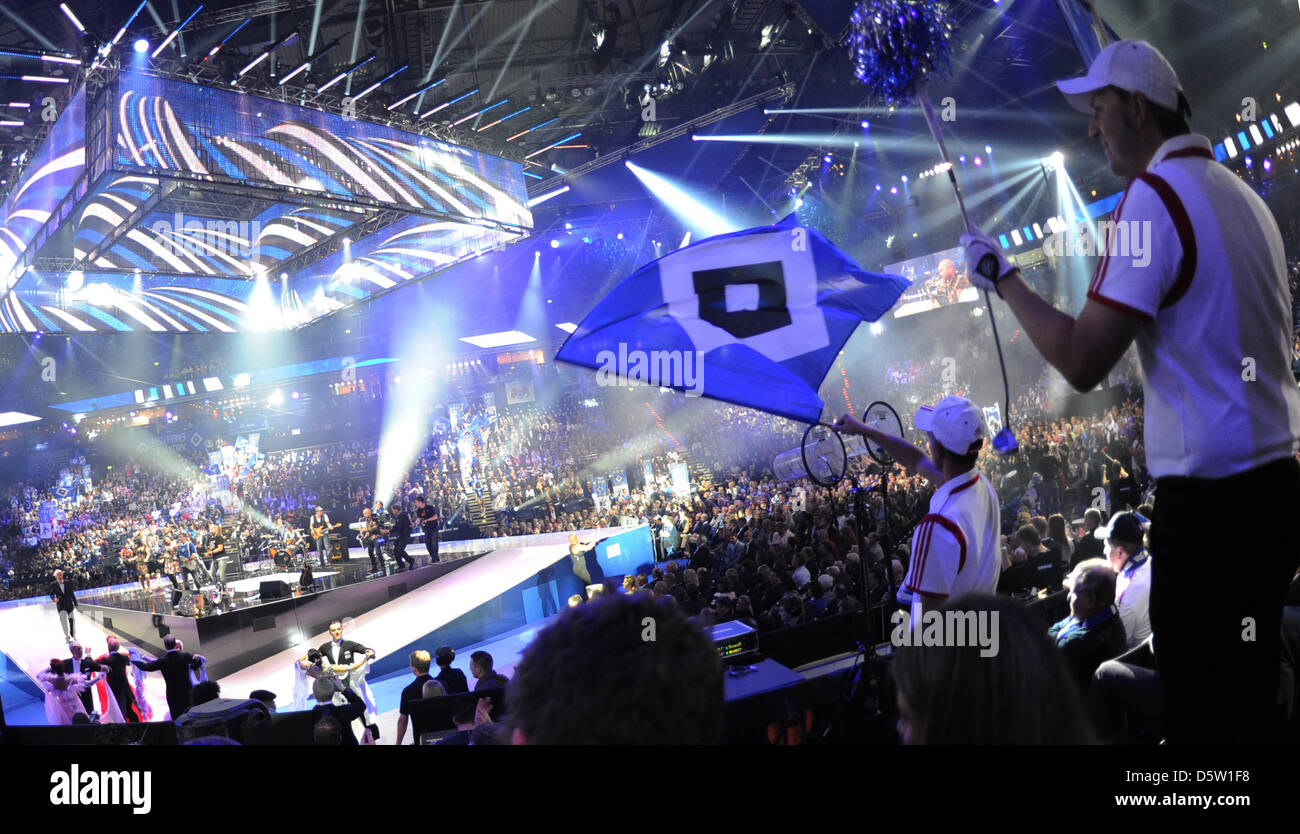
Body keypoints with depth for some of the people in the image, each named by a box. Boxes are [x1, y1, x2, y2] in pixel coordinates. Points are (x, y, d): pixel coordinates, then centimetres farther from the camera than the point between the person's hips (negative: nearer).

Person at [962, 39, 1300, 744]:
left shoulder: (1156, 194, -13)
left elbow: (1082, 361, -18)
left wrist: (1003, 280, -5)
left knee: (1202, 715, 1)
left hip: (1210, 497, -9)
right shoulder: (1239, 193, 14)